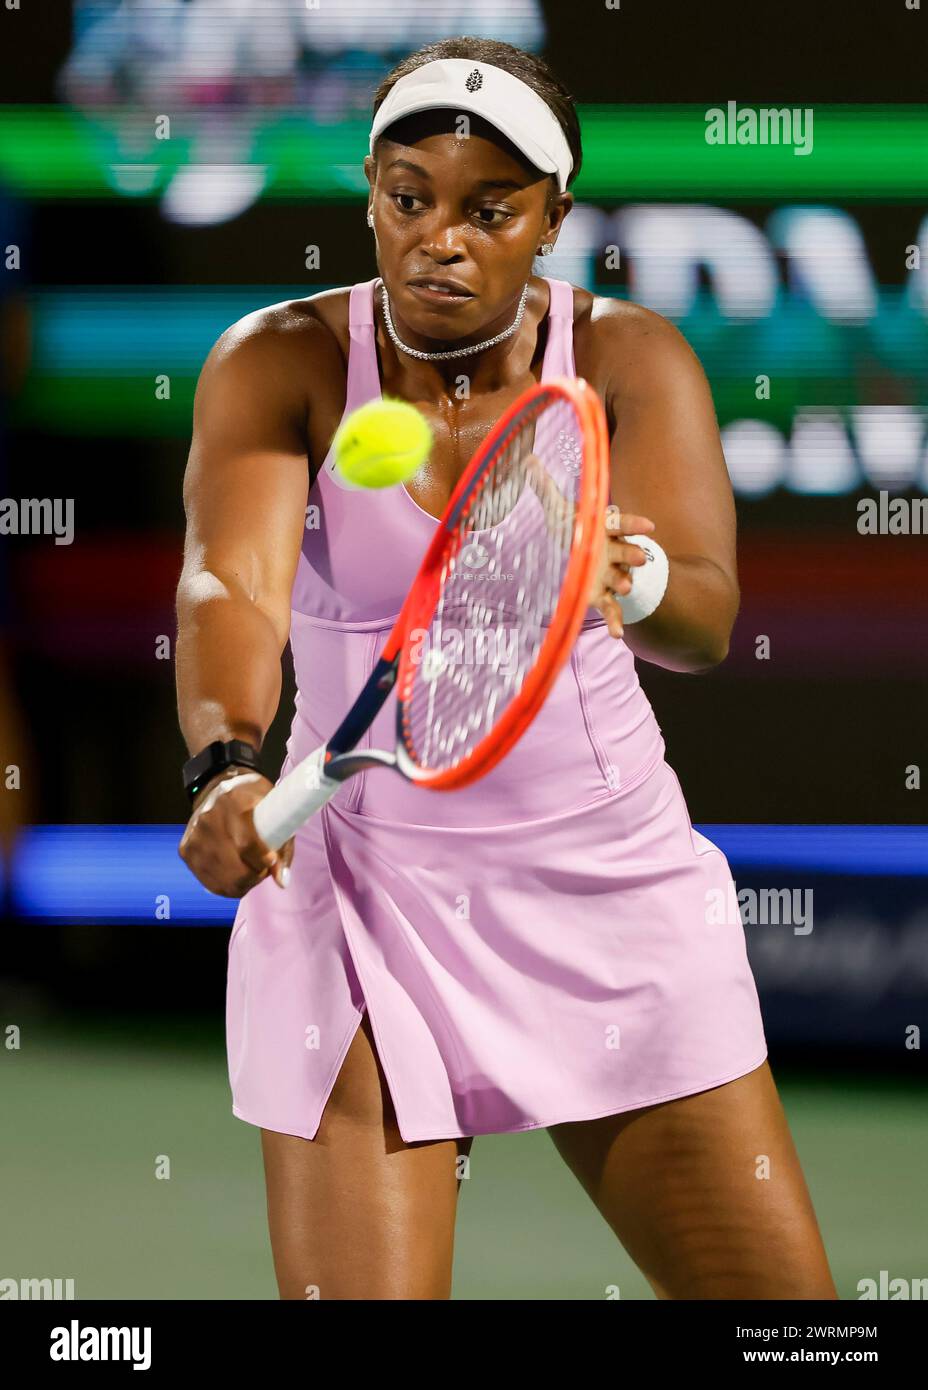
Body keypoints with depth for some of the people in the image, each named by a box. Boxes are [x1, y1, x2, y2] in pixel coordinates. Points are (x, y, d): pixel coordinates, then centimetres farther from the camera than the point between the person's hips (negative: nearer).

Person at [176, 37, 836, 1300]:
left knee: (782, 1295, 3)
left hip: (616, 895, 2)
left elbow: (709, 618, -19)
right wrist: (229, 764, -44)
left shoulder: (629, 361, -4)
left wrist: (638, 584, -43)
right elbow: (230, 582, -23)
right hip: (367, 895, -2)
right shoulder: (281, 364, -6)